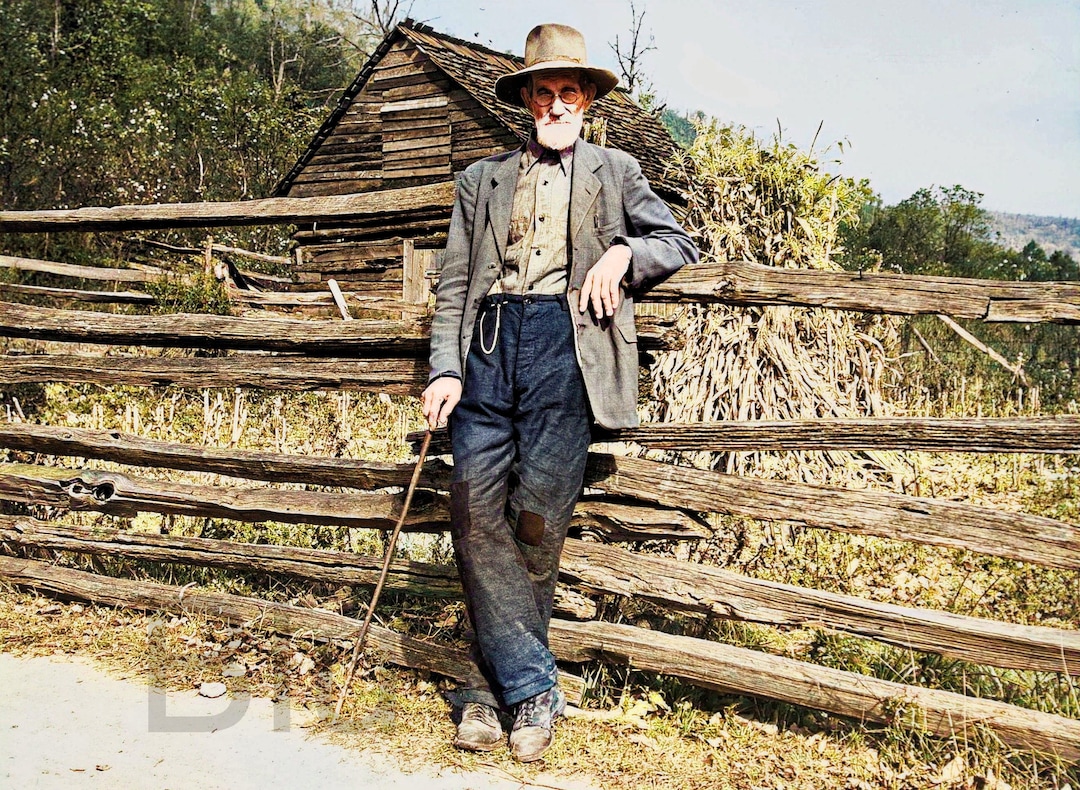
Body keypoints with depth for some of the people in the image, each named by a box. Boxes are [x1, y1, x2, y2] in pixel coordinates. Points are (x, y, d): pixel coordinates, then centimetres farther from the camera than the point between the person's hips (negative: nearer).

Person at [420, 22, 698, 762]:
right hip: (490, 342, 2)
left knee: (538, 518, -6)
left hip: (565, 343, -2)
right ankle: (534, 688, -1)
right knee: (476, 512, -8)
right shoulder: (483, 178, 21)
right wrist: (445, 369, 1)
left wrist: (623, 253, -1)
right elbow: (453, 284, 15)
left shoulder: (614, 172, 19)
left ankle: (501, 681, 10)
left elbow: (680, 242, 20)